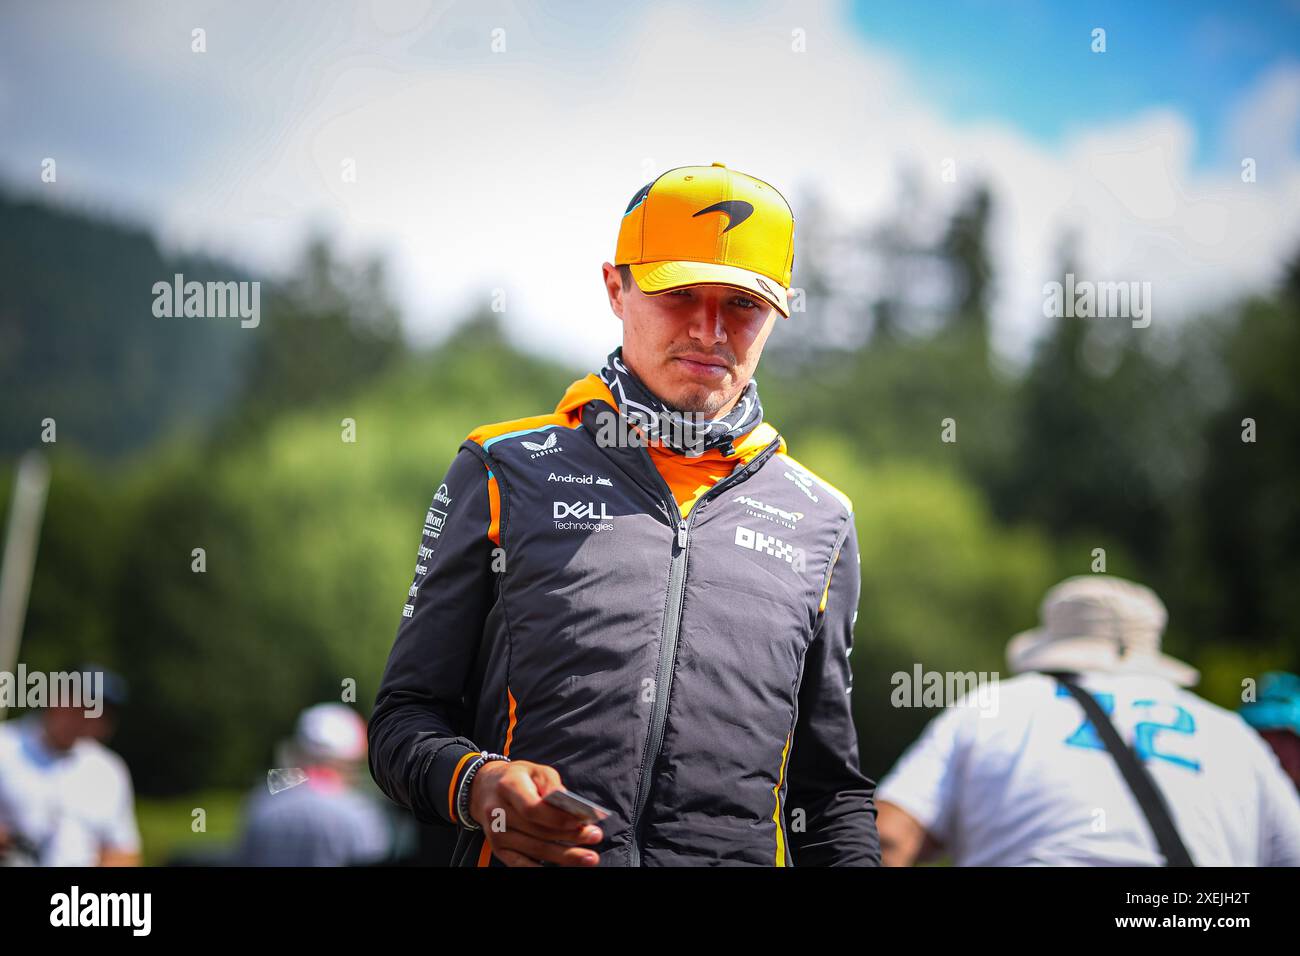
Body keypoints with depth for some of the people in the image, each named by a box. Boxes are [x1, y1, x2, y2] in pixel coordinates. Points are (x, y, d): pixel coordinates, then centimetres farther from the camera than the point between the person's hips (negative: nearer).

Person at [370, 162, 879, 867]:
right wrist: (475, 784, -8)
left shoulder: (820, 521, 19)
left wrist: (856, 863, 4)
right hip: (523, 862, 0)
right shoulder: (504, 472, 13)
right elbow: (405, 717, 13)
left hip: (740, 856, 0)